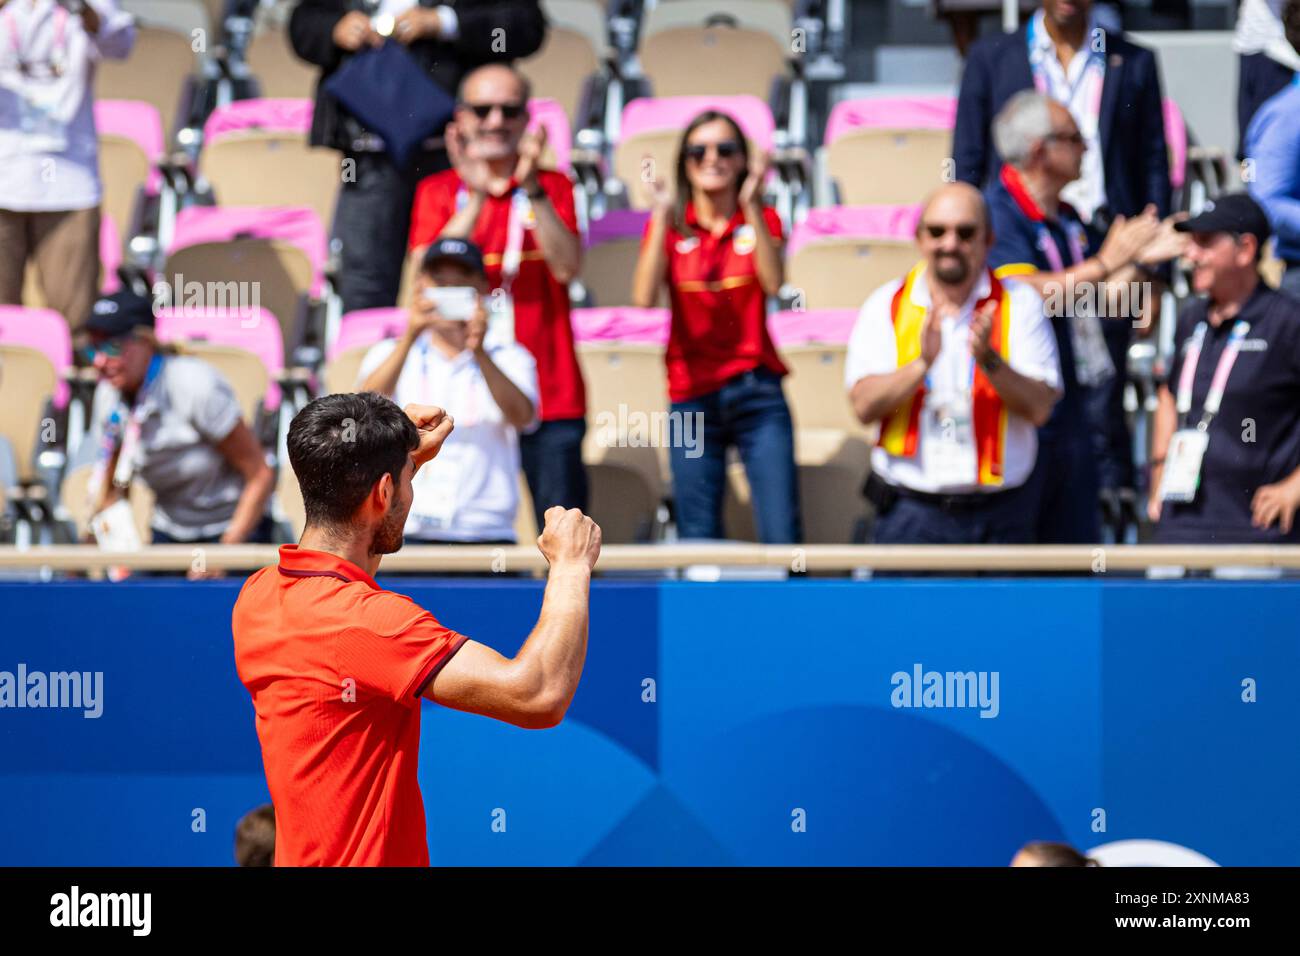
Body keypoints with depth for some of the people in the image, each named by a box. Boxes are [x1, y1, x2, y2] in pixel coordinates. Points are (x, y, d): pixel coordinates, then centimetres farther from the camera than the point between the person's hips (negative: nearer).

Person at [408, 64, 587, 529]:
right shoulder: (437, 192, 10)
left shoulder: (552, 187, 11)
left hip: (548, 395, 0)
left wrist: (531, 188, -16)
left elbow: (566, 267, -6)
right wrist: (477, 197, -15)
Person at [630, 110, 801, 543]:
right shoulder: (670, 226, 6)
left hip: (757, 396, 0)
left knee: (782, 535, -8)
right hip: (691, 396, 1)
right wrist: (663, 216, -17)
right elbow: (644, 297, -12)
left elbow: (773, 283, -15)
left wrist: (752, 207, -21)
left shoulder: (760, 220, 6)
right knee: (698, 538, -1)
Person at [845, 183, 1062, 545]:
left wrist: (989, 360, -21)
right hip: (911, 511, 0)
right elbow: (864, 405, -6)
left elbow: (1040, 407, -5)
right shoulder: (886, 306, 5)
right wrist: (922, 364, -21)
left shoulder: (1019, 304, 3)